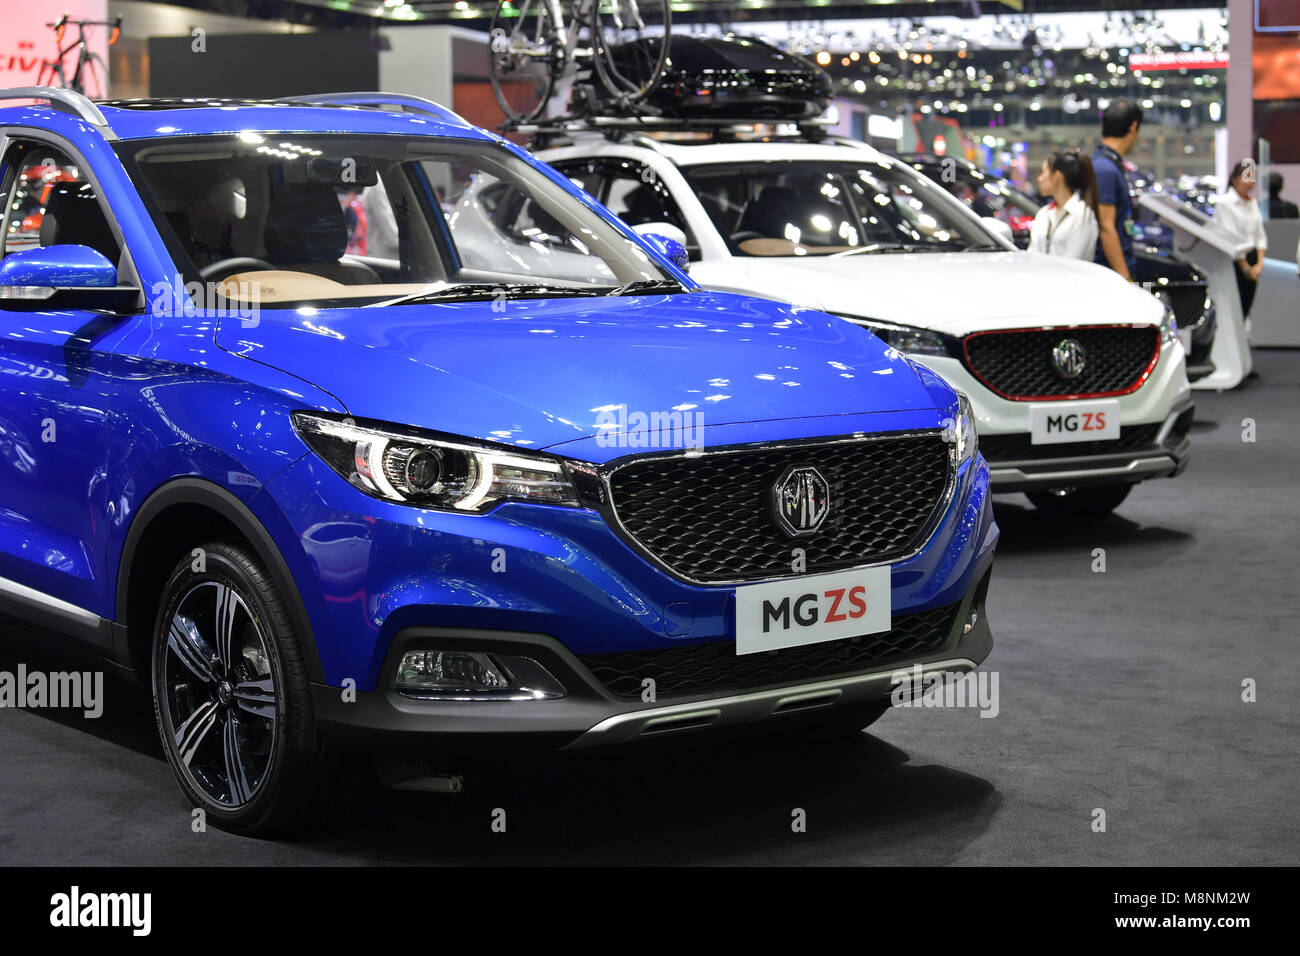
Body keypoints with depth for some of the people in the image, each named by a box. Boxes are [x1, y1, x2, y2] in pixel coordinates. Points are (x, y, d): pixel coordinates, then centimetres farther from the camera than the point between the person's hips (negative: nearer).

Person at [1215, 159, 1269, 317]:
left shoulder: (1253, 203, 14)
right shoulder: (1224, 203, -8)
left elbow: (1260, 236, 15)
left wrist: (1260, 263, 1)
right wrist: (1245, 267, -10)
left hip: (1251, 259, 7)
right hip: (1233, 262, -7)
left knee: (1245, 310, 6)